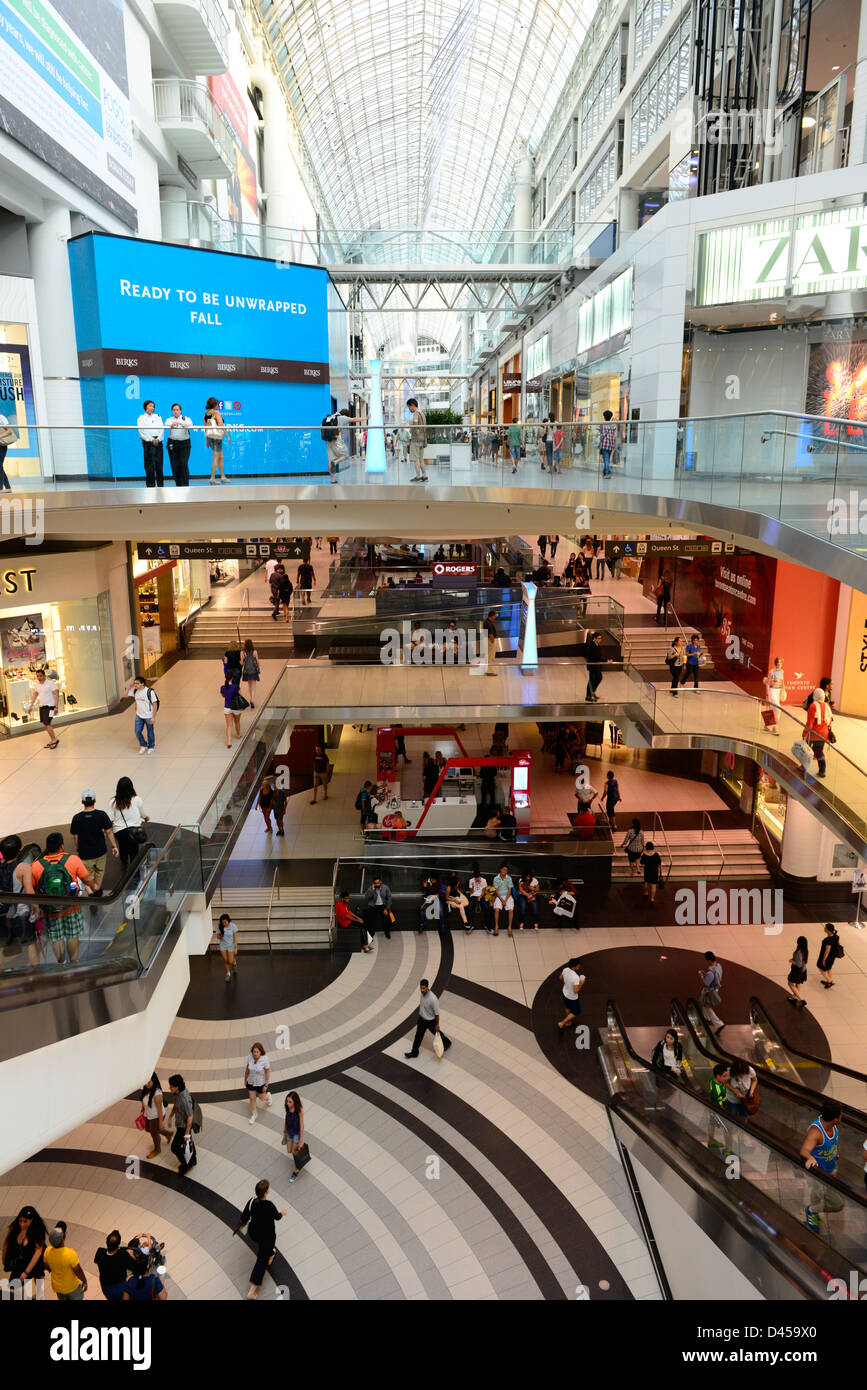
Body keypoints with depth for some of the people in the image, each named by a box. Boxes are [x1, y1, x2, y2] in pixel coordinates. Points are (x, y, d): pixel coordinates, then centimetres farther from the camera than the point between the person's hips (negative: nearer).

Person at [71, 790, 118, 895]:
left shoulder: (77, 818, -12)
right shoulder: (102, 815, -13)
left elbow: (75, 837, -4)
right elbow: (108, 832, -7)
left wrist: (78, 850, 11)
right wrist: (114, 846, 3)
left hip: (85, 854, -1)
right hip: (100, 852, 2)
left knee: (88, 877, 12)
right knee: (99, 872, 25)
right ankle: (98, 889, 42)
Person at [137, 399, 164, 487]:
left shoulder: (157, 417, 17)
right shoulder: (141, 418, 7)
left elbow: (162, 429, 7)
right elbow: (142, 432, -3)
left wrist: (158, 439, -8)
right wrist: (152, 440, -12)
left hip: (158, 443, 3)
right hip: (148, 443, -3)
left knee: (159, 465, 1)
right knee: (149, 466, -6)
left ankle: (160, 485, 6)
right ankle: (150, 485, -2)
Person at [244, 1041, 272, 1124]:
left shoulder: (264, 1059, -29)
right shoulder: (250, 1057, -19)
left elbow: (268, 1072, -17)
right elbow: (247, 1069, -2)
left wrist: (266, 1085, -12)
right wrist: (245, 1080, 8)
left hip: (261, 1083, -2)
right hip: (251, 1082, 3)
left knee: (262, 1097, 17)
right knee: (252, 1098, 11)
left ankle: (268, 1096, 54)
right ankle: (254, 1114, 36)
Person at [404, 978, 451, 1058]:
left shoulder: (433, 999, -37)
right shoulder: (422, 993, -14)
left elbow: (437, 1013, -25)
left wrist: (437, 1025, -16)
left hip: (431, 1021, -6)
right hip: (421, 1019, 6)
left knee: (437, 1032, 20)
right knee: (418, 1035, 15)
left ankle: (447, 1043, 48)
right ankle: (414, 1052, 32)